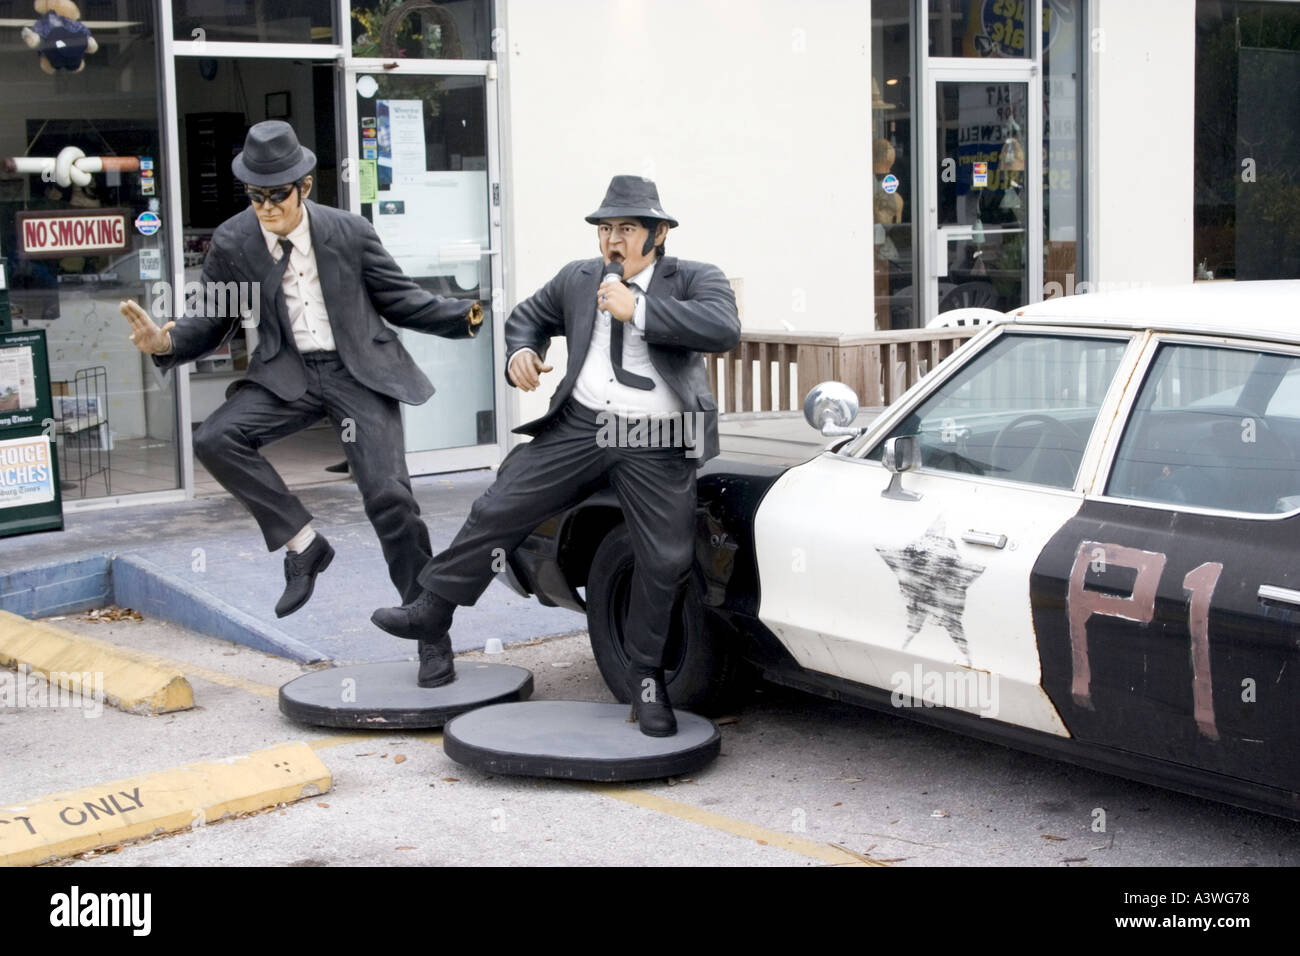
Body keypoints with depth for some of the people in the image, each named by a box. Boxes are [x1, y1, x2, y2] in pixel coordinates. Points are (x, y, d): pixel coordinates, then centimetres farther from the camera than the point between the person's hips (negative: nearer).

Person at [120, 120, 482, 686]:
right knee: (216, 440, -24)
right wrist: (164, 343, -16)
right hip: (288, 374, 2)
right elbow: (213, 323, 5)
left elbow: (398, 299, 4)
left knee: (388, 496, -12)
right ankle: (302, 543, -8)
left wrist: (464, 317, -10)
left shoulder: (348, 232, -5)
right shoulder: (232, 243, -3)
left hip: (359, 371, -2)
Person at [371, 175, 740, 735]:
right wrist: (521, 352, 6)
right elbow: (528, 316, 29)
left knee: (664, 563, -3)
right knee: (496, 513, 2)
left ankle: (646, 679, 16)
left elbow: (724, 330, -20)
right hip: (579, 428, 3)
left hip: (657, 447, -3)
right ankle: (432, 613, 18)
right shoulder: (577, 279, 13)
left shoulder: (694, 280, 0)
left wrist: (639, 310, -21)